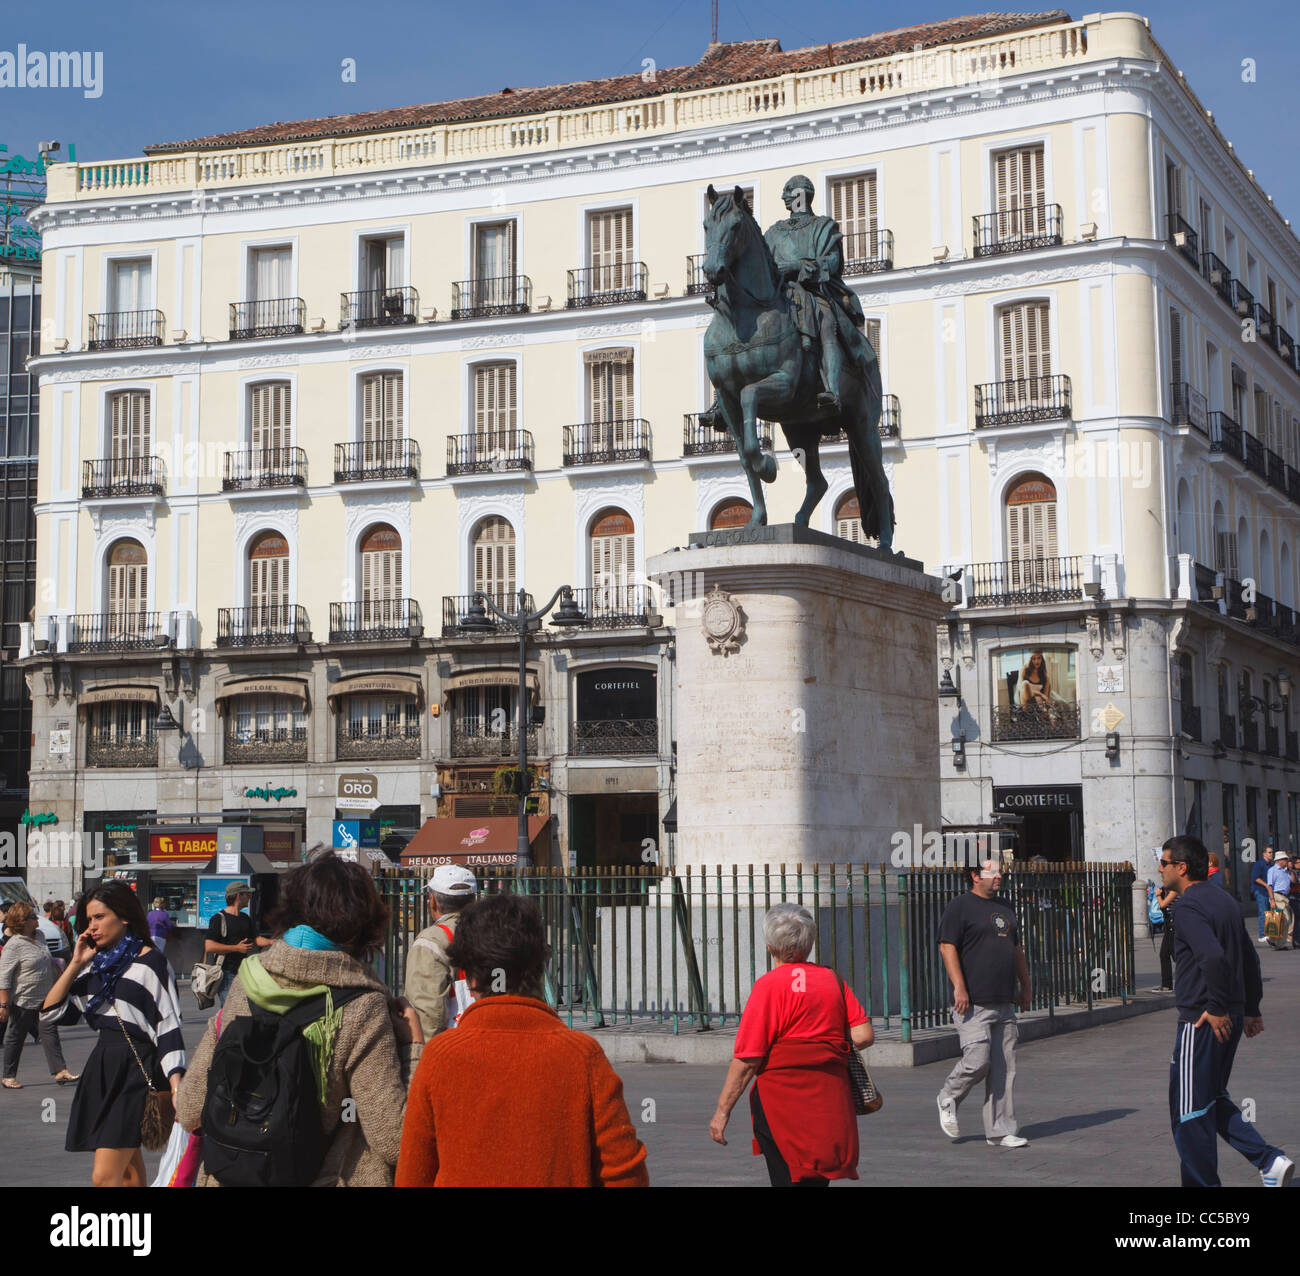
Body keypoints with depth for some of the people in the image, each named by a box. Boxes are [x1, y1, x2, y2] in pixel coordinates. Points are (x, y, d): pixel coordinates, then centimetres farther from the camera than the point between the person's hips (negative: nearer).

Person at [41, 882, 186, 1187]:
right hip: (103, 1069, 8)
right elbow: (52, 1011, 9)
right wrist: (75, 964, 2)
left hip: (137, 1072, -8)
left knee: (104, 1176, -14)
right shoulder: (97, 964, 12)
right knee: (128, 1167, 16)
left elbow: (169, 1025, -12)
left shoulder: (149, 961, -8)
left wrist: (176, 1086, -20)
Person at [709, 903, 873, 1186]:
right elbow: (864, 1036, 1)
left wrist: (723, 1110, -8)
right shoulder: (832, 979, 6)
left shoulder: (770, 985, -10)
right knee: (816, 1180, 17)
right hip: (830, 1103, 6)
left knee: (788, 1180, 1)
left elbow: (747, 1060, -13)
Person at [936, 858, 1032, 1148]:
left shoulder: (1005, 908, 19)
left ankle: (1001, 1131, 9)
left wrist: (1025, 986, 22)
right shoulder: (960, 907, -5)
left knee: (1004, 1068, 4)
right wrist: (959, 987, -19)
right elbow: (947, 947, -12)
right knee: (977, 1061, -12)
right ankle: (948, 1099, 16)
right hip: (973, 1004, -7)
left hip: (1004, 1003, 7)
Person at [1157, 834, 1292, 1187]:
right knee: (1213, 1101, 20)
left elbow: (1213, 957, -30)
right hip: (1231, 1018, 9)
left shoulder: (1188, 906, -16)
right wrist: (1250, 1008, 22)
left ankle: (1202, 1182, 9)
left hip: (1203, 1022, -9)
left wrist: (1215, 1008, -22)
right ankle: (1270, 1161, 10)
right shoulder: (1225, 900, 13)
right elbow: (1249, 958, 19)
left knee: (1190, 1111, 2)